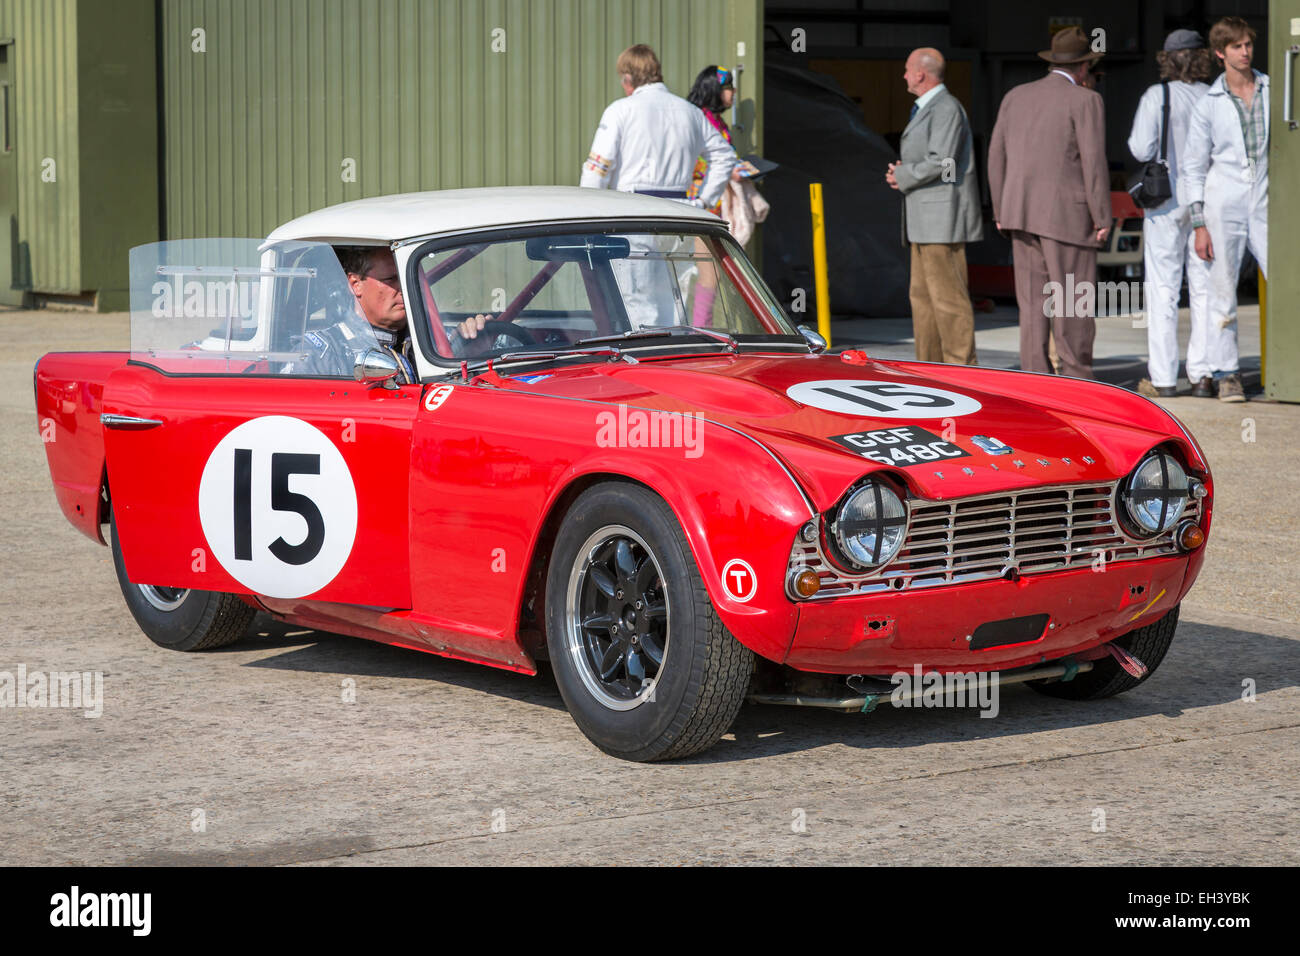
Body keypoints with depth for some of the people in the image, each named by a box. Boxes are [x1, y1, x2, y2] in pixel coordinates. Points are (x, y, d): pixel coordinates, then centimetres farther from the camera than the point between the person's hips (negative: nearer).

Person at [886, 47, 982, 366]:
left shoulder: (947, 109, -12)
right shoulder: (926, 109, 21)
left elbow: (940, 163, -21)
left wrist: (902, 176, -8)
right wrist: (901, 172, 7)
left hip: (944, 216, -11)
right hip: (925, 220, 11)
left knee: (948, 297, -11)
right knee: (922, 295, 10)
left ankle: (961, 366, -9)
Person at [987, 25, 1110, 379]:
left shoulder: (1015, 97, 10)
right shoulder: (1084, 100, -6)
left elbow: (997, 157, 10)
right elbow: (1094, 162, -11)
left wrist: (1001, 211, 16)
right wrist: (1102, 218, -6)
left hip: (1022, 212, 6)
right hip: (1066, 215, -5)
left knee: (1033, 300, 6)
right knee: (1074, 300, 0)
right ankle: (1076, 378, 2)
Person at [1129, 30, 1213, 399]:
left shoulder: (1156, 97, -9)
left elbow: (1142, 149, -13)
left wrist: (1136, 139, 9)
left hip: (1167, 199, -3)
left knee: (1163, 289, 0)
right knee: (1205, 288, 9)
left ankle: (1162, 377, -1)